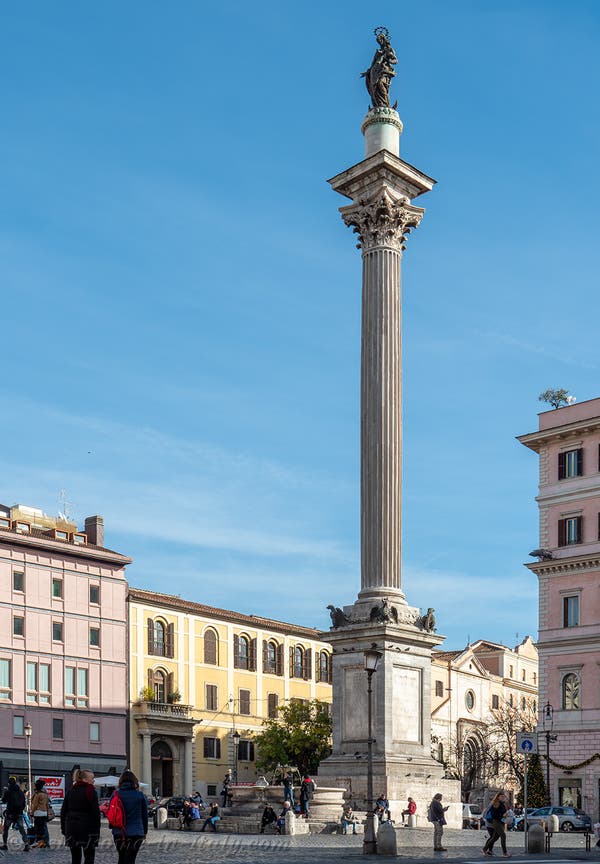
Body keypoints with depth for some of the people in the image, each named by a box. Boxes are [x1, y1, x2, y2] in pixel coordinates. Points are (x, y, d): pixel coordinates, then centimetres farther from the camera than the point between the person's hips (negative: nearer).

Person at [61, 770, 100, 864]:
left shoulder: (70, 791, 11)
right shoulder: (90, 791, -8)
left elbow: (63, 811, 13)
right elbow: (96, 812, -12)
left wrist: (63, 828, 16)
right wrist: (97, 830, -7)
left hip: (71, 828, 6)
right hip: (87, 828, -6)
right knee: (89, 856, -1)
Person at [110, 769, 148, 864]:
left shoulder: (116, 794, 0)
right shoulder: (140, 796, -3)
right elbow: (145, 815, 4)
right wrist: (145, 832, 15)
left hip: (118, 833, 2)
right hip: (135, 833, -2)